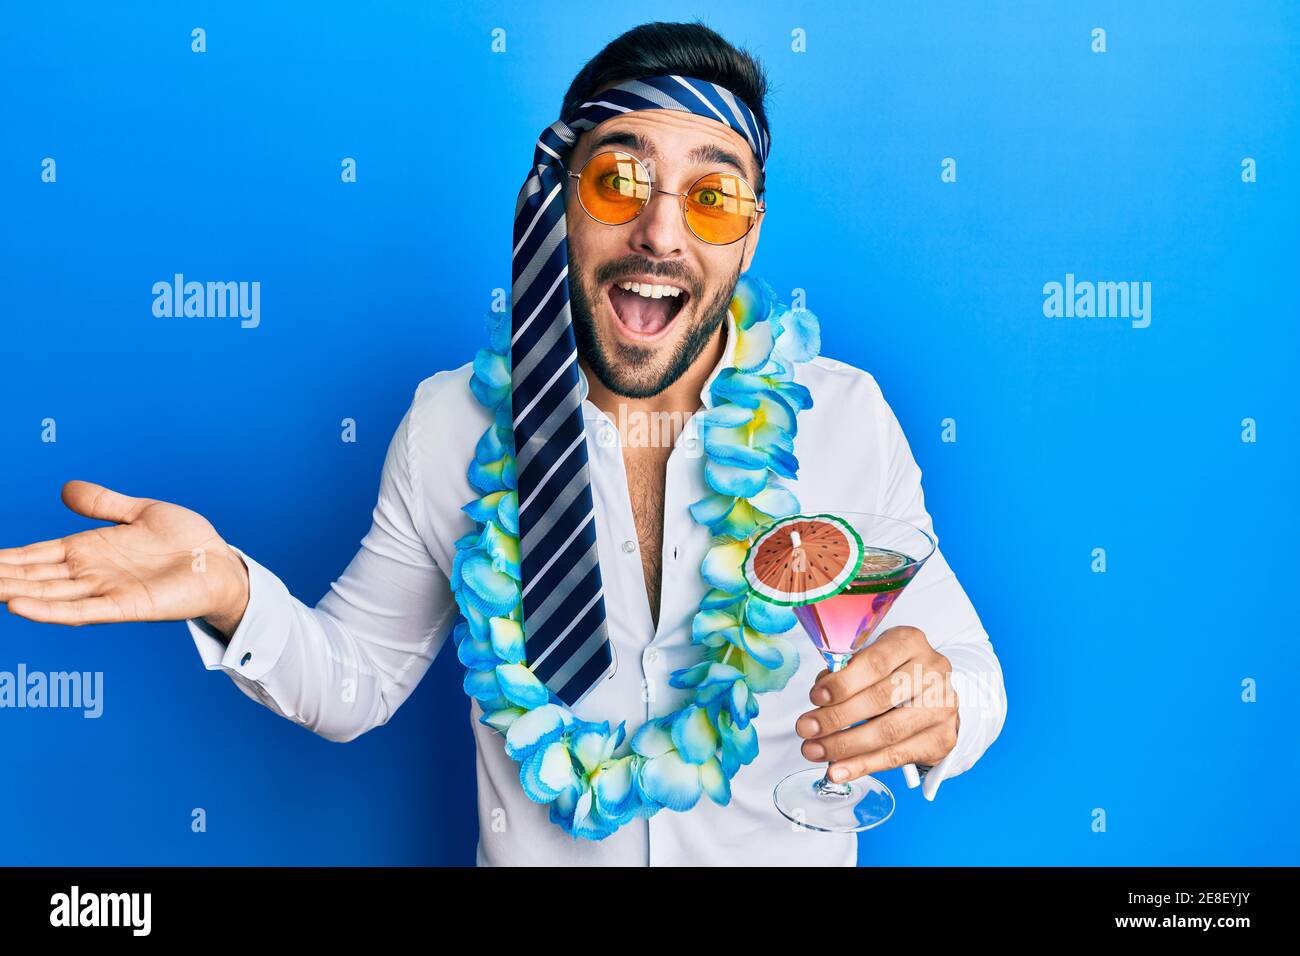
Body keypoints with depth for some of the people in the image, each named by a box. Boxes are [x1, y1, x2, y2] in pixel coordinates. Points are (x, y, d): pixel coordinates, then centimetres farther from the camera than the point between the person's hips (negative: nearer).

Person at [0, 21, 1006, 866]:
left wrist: (935, 707, -31)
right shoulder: (454, 424, -12)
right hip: (529, 850, 1)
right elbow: (355, 684, -4)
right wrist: (232, 598, -23)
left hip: (789, 850, 0)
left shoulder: (846, 418, -15)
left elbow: (971, 674, -9)